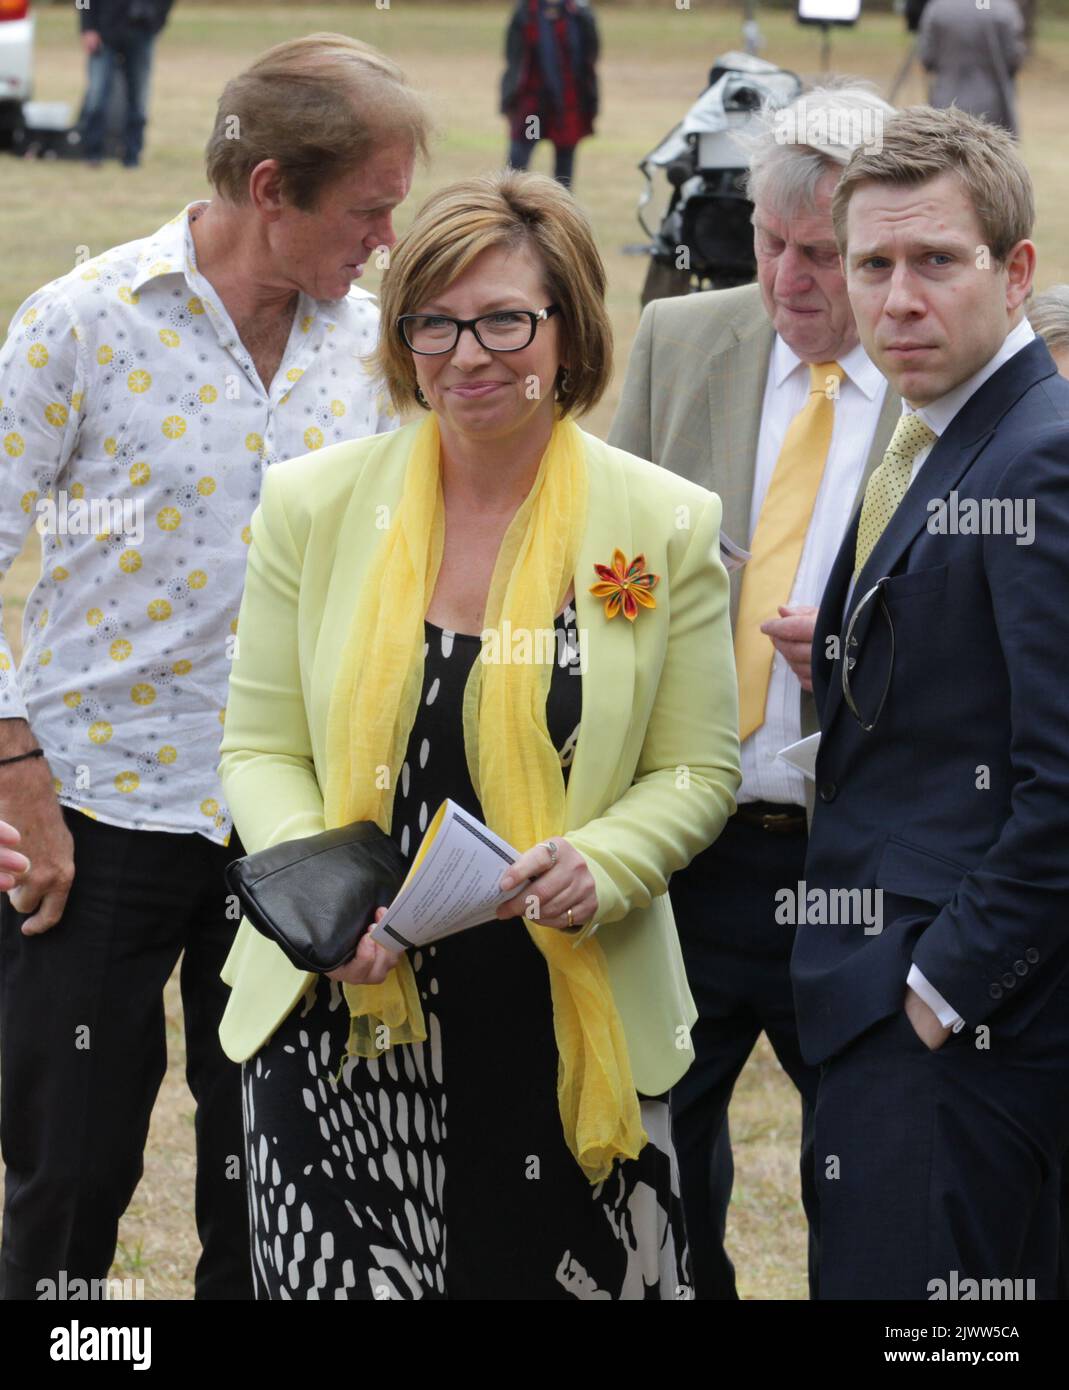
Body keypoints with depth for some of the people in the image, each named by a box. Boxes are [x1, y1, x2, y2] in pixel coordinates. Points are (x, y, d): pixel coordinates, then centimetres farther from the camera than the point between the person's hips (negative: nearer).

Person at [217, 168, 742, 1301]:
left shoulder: (666, 526, 1)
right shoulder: (312, 505, 3)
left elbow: (698, 772, 5)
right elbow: (259, 749, 6)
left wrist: (599, 866, -15)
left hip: (571, 1025, 0)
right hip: (343, 1014, 1)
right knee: (343, 1278, -7)